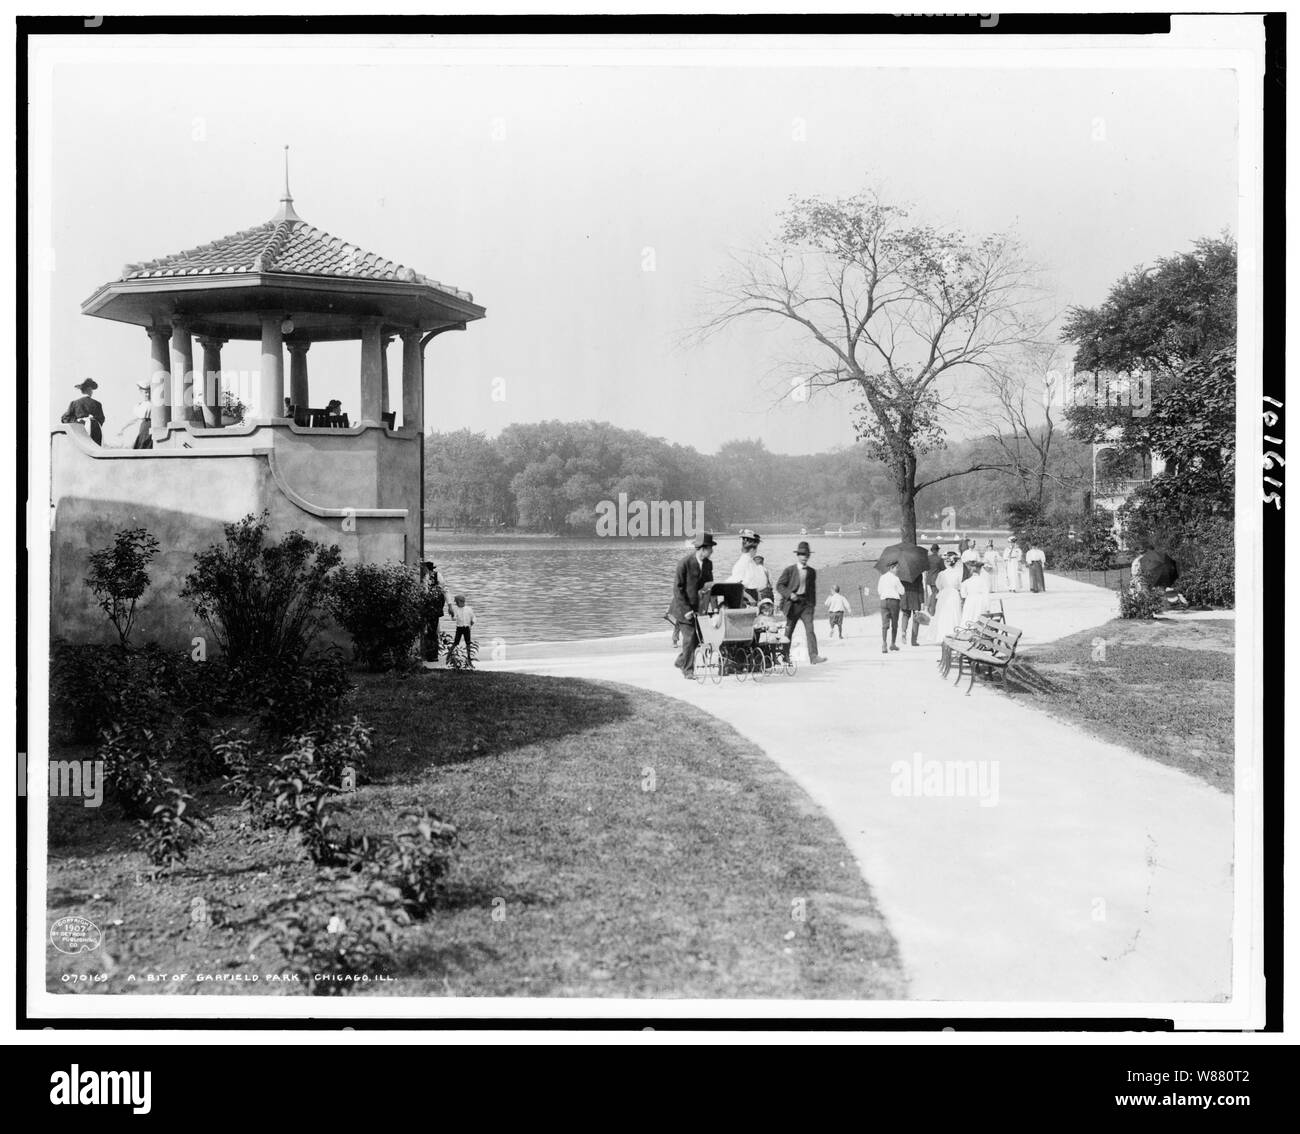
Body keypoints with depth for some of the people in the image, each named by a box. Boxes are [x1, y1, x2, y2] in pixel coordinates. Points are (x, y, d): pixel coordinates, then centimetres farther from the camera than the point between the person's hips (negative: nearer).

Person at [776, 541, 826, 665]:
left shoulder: (811, 572, 12)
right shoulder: (789, 570, 0)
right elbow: (779, 586, -1)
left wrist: (814, 604, 16)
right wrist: (789, 594, -16)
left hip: (806, 604, 2)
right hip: (793, 604, -2)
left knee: (810, 629, -11)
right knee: (789, 631, 6)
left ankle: (814, 656, -19)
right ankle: (785, 655, 21)